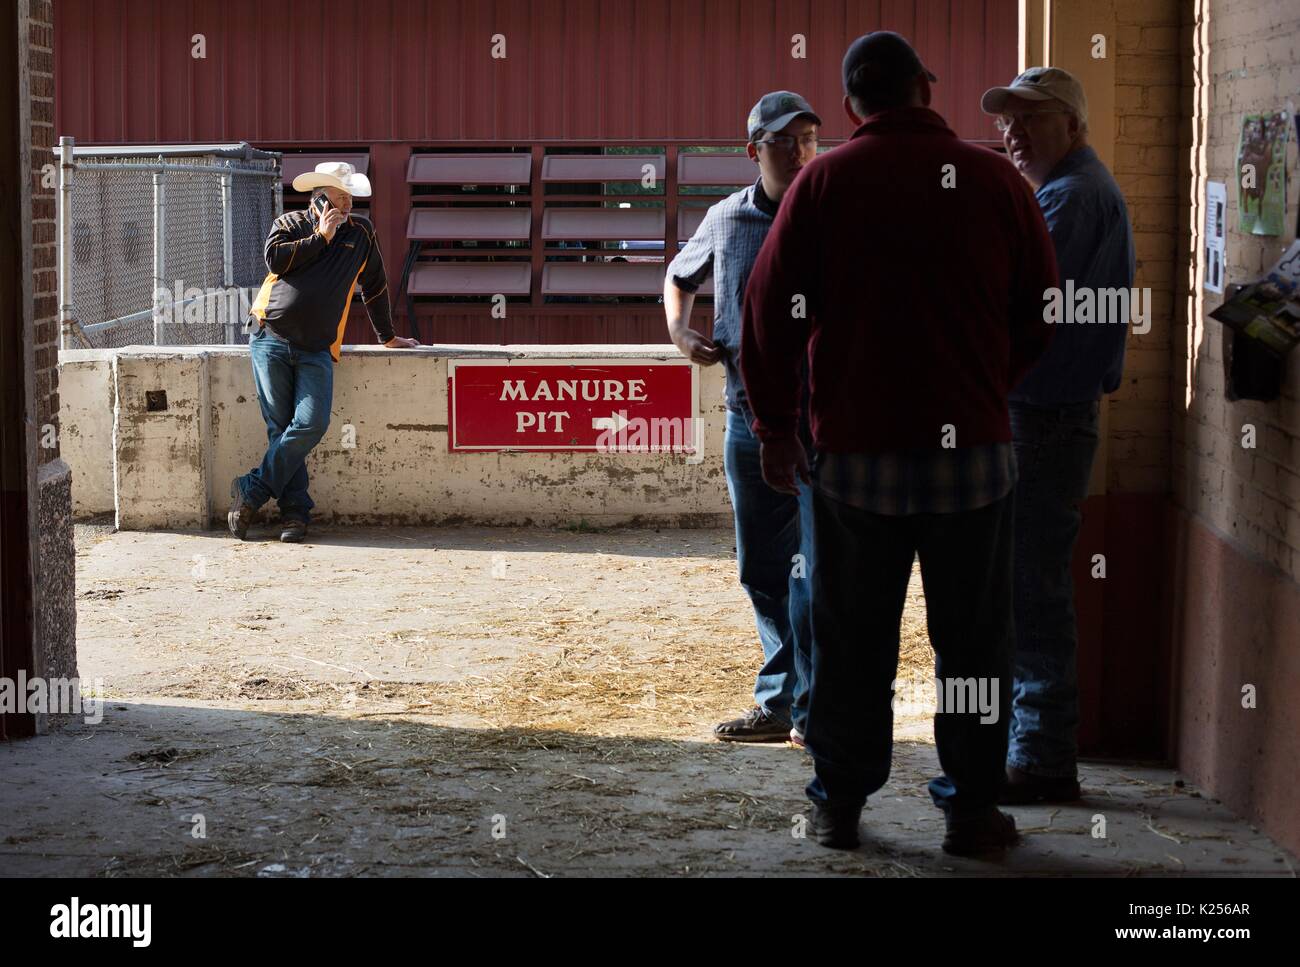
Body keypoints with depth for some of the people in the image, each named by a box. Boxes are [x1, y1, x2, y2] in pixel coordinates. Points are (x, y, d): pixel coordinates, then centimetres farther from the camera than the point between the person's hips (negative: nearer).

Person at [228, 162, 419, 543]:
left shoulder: (361, 232, 15)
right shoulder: (290, 224, 10)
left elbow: (374, 287, 24)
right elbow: (276, 258, -11)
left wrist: (388, 337, 28)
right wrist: (321, 237, -5)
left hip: (317, 350, 1)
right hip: (271, 340, -1)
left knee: (310, 425, -16)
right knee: (280, 426, -4)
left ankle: (251, 491, -7)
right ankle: (294, 509, 1)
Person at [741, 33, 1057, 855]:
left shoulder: (824, 183, -3)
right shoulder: (997, 180, -1)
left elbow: (771, 312, -3)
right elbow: (1041, 314, 5)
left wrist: (778, 425, 7)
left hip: (857, 449, 0)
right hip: (974, 445, 0)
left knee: (852, 640, 11)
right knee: (973, 638, 9)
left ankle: (840, 803, 18)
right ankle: (972, 809, 14)